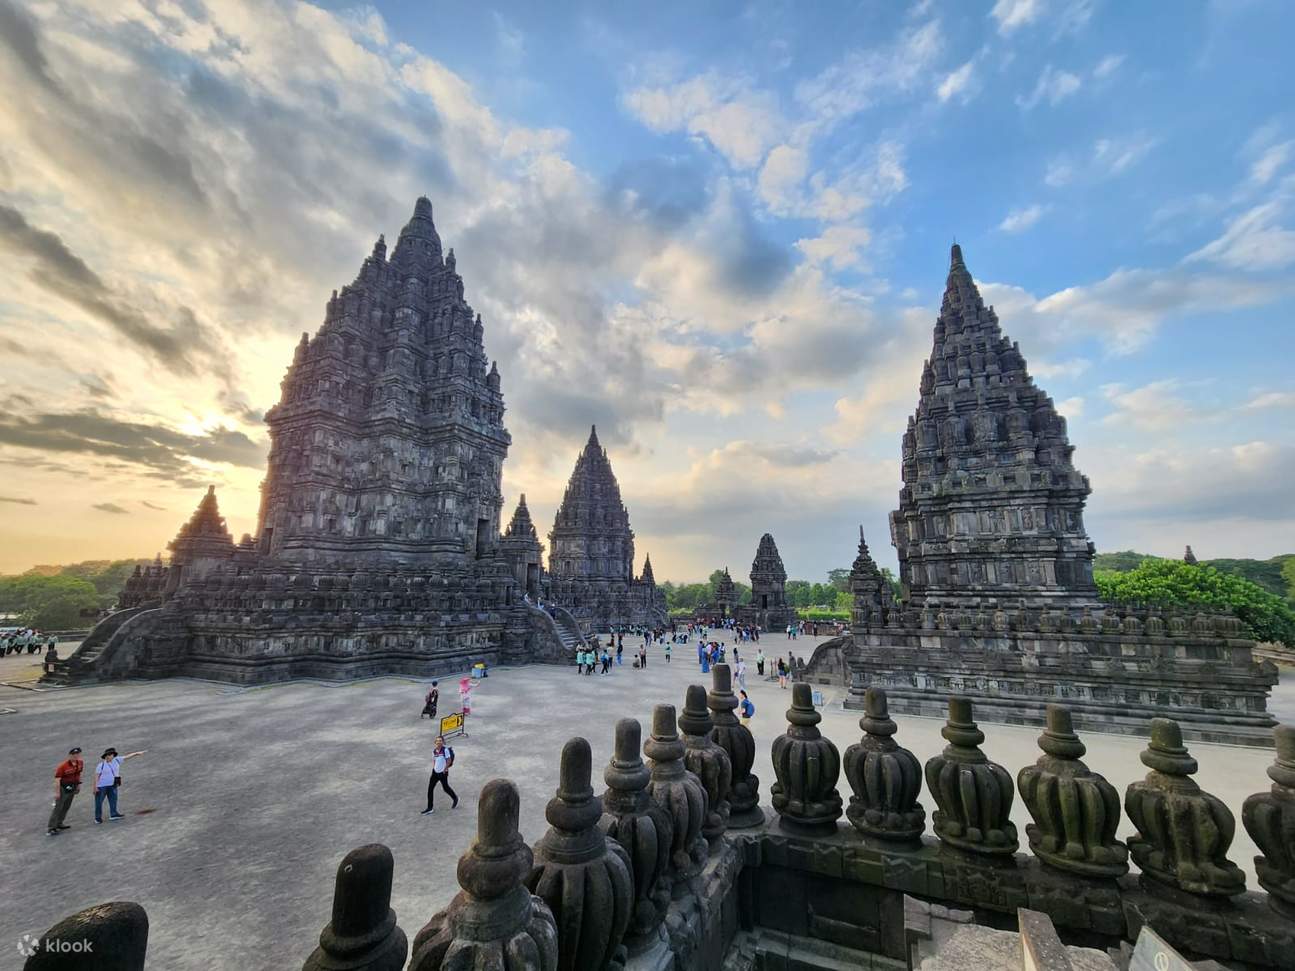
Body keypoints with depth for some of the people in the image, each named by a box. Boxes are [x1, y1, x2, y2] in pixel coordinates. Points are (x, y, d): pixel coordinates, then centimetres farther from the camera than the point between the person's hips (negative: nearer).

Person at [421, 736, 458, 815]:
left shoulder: (445, 750, -18)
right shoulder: (434, 751, 0)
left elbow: (449, 760, -14)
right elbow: (433, 760, 15)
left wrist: (445, 769, -12)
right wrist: (434, 767, 4)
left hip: (443, 773, -6)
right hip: (435, 772, 6)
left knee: (445, 788, 9)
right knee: (430, 789, 3)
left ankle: (455, 798, 35)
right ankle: (430, 808, 16)